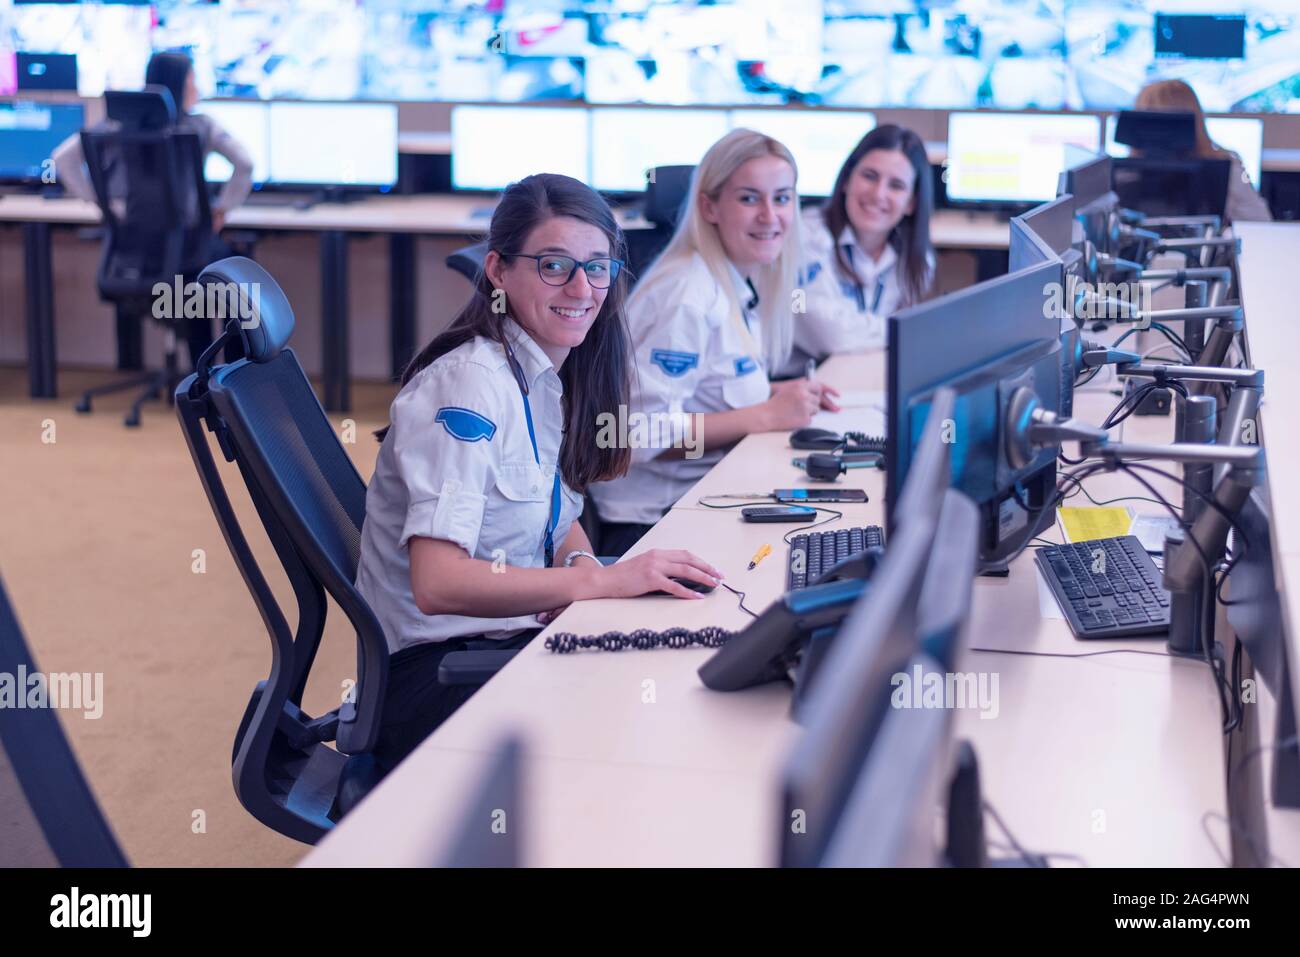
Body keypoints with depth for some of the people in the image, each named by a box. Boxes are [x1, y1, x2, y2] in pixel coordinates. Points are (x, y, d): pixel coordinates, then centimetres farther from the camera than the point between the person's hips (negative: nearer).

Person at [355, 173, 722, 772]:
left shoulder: (554, 375, 7)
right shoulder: (469, 385, -19)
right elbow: (437, 583, -27)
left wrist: (580, 560, -3)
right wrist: (601, 579, -28)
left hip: (520, 635, 8)